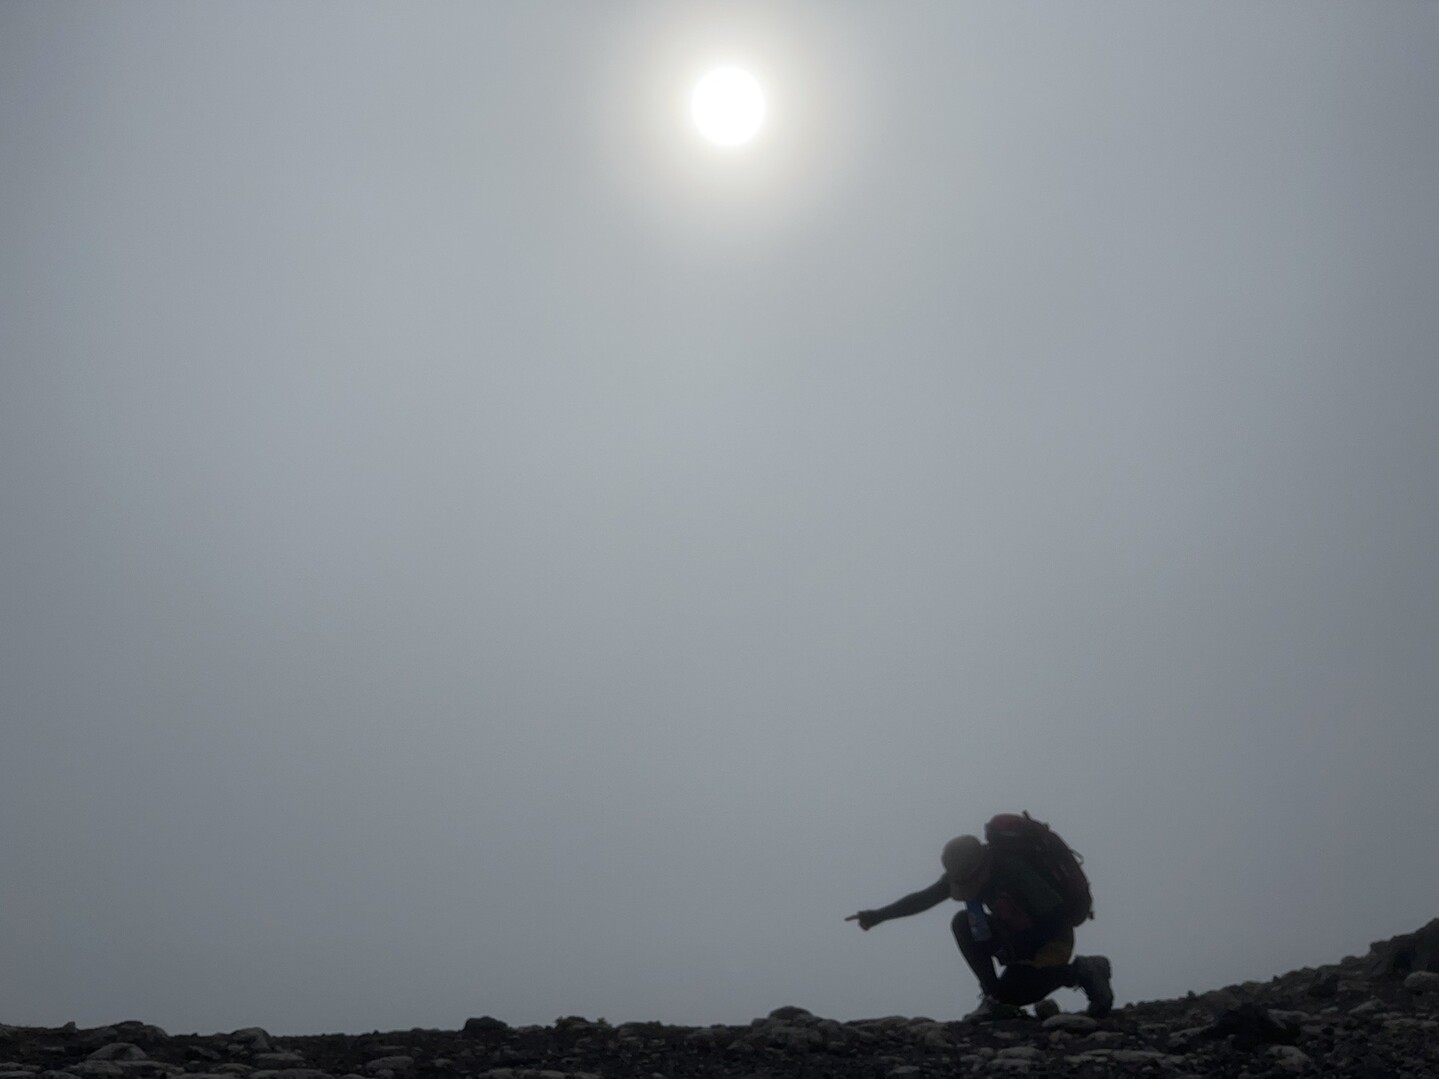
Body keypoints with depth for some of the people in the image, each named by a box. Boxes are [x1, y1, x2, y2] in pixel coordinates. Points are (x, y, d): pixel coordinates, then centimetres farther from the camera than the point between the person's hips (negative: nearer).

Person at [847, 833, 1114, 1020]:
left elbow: (1055, 915, -29)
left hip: (1051, 937, -7)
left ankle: (1079, 972, 1)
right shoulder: (965, 871, -13)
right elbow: (924, 897, -8)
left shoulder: (1015, 871, -35)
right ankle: (994, 997, -8)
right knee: (963, 924, -13)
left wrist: (1017, 951, -25)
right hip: (1016, 933, 7)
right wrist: (878, 915, -15)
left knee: (1010, 996, -13)